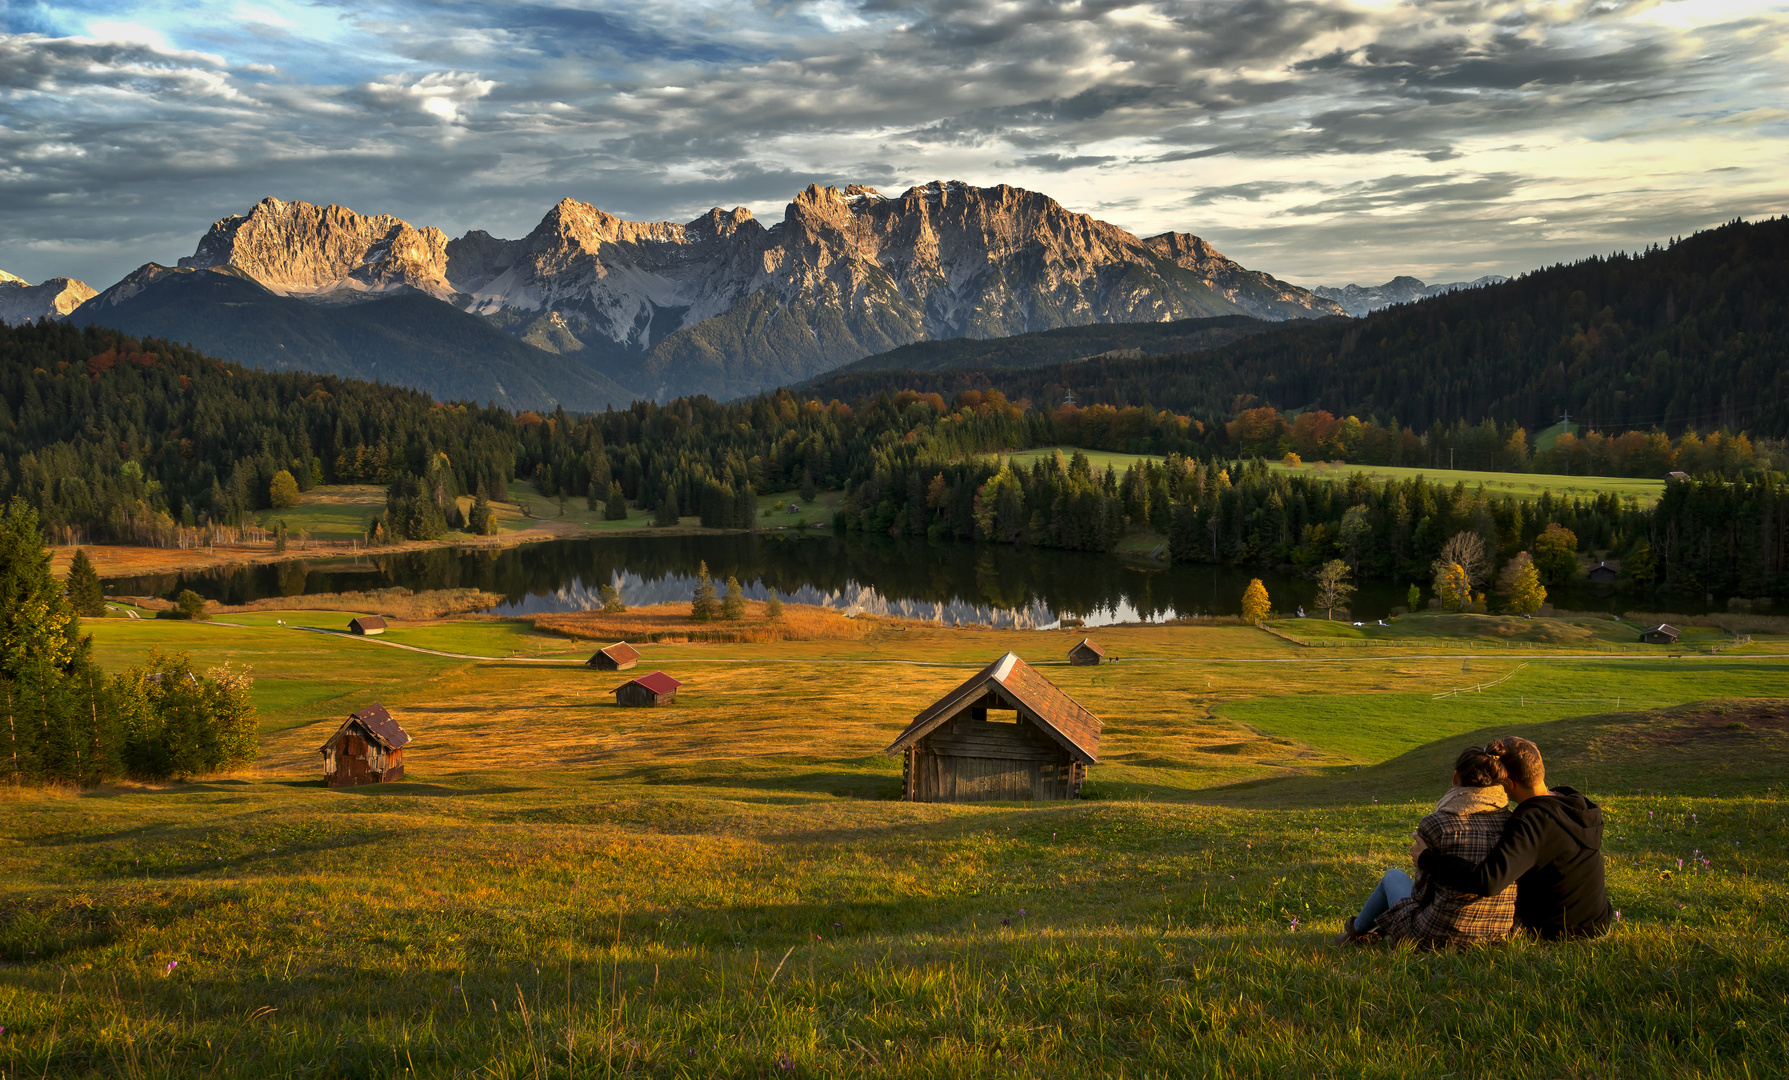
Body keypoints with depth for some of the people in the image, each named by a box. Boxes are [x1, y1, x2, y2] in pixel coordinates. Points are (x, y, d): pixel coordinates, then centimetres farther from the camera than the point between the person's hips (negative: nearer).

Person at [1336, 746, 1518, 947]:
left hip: (1438, 937, -4)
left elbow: (1422, 894, -10)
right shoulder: (1511, 822, -7)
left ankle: (1357, 930, 53)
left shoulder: (1434, 825, -19)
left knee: (1394, 876, 29)